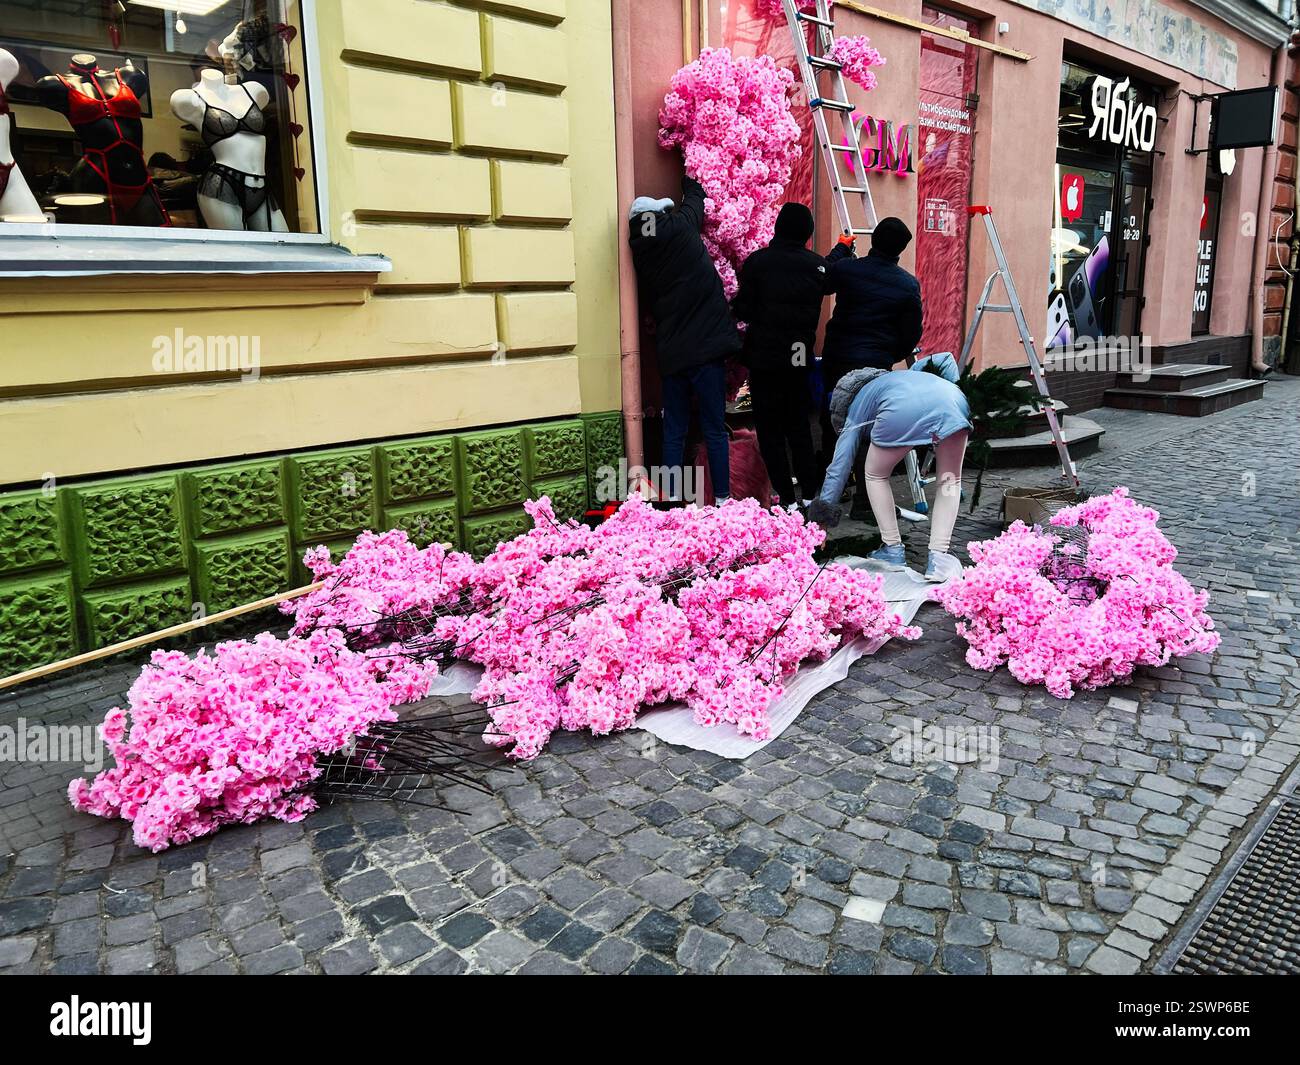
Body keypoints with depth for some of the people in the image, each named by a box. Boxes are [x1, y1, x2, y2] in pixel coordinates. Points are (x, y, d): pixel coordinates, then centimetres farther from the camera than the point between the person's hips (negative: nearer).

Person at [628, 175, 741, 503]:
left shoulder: (641, 252, 7)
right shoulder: (679, 228, -3)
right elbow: (695, 202, 20)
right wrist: (692, 184, 40)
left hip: (670, 353, 5)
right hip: (705, 349, -5)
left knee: (674, 430, 10)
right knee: (715, 429, 1)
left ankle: (672, 498, 10)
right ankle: (722, 498, 5)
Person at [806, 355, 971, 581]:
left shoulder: (856, 409, 34)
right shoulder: (909, 374, 48)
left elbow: (838, 467, 29)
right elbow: (945, 360, 33)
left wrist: (821, 521, 33)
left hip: (903, 410, -3)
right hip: (951, 398, 3)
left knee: (875, 475, 24)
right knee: (950, 480, 22)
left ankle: (893, 550, 22)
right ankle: (938, 557, 9)